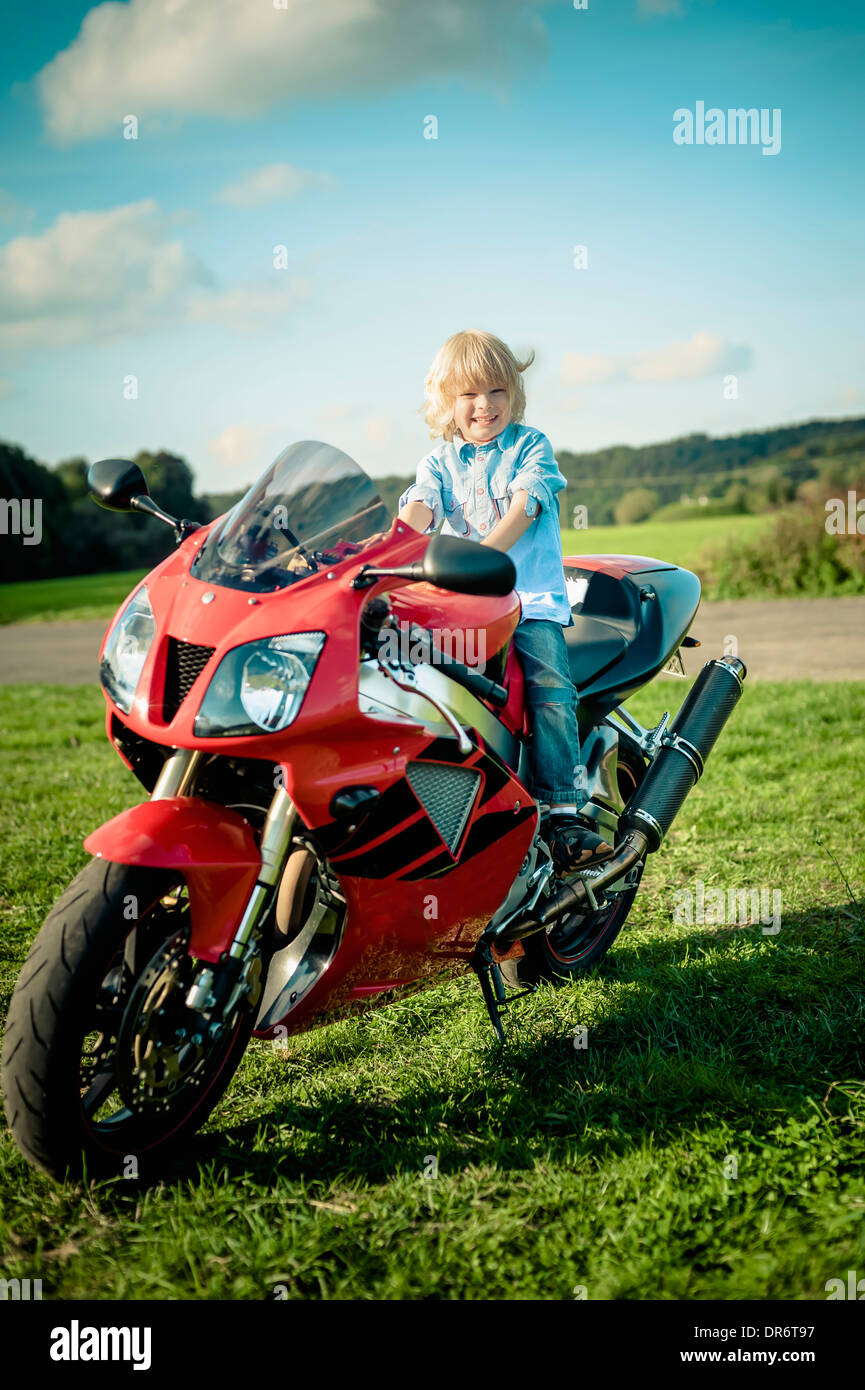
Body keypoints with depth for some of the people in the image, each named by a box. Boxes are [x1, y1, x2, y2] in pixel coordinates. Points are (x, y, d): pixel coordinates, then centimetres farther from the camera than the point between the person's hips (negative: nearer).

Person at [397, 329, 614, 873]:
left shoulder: (531, 446, 8)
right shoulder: (440, 462, 17)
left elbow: (522, 508, -7)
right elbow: (416, 512, 0)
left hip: (531, 595, -2)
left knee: (551, 690, -21)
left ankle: (563, 813, -17)